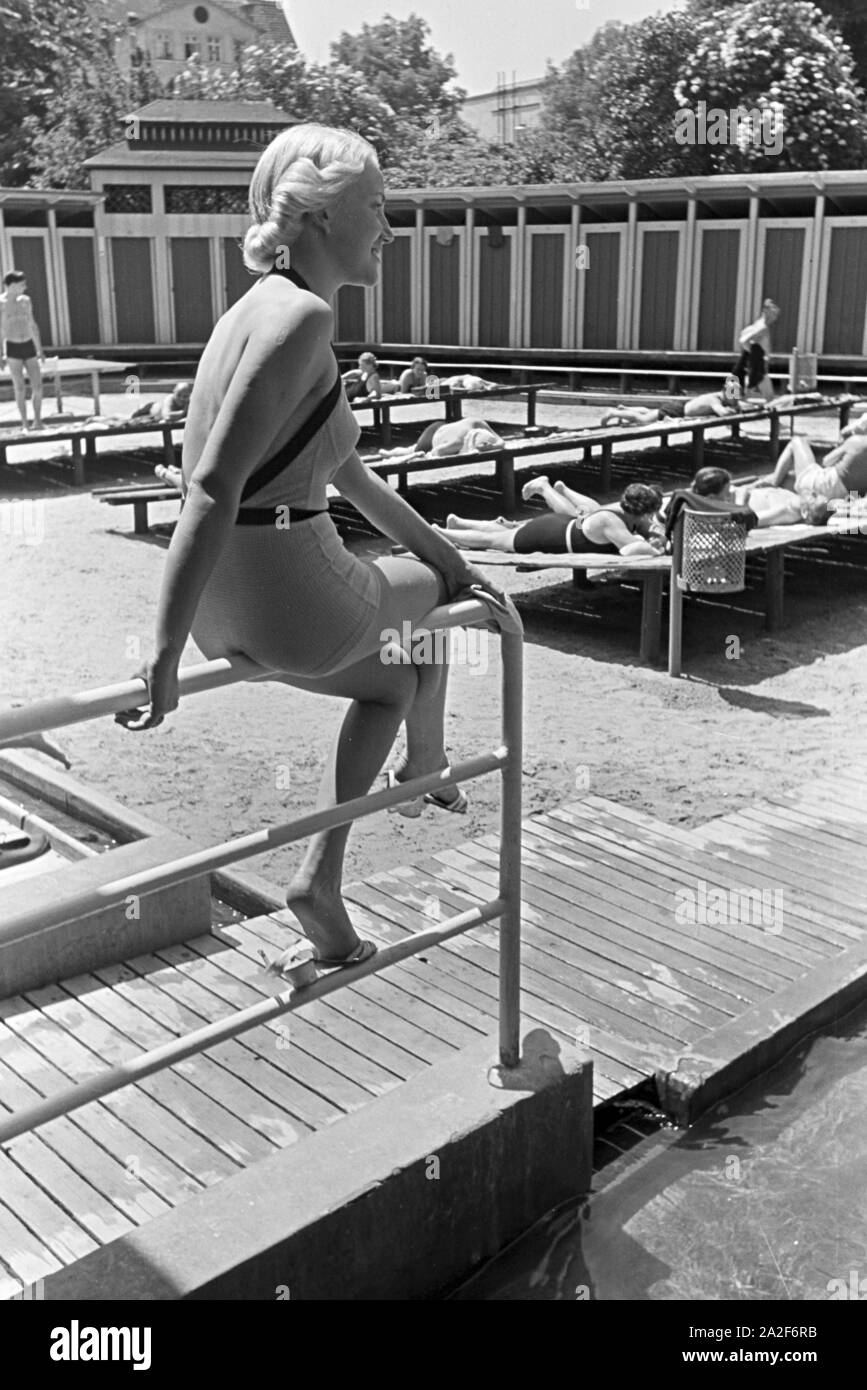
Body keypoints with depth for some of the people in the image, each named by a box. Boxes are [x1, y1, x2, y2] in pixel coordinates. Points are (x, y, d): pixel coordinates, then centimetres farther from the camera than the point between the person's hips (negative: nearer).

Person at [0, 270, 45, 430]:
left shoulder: (25, 300, 9)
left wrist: (39, 349, 17)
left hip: (29, 347, 4)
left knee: (38, 386, -2)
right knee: (20, 388, -3)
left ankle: (38, 423, 11)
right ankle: (25, 425, 5)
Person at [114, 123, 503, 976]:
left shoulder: (267, 309, 13)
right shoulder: (301, 316, -18)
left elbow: (345, 472, 22)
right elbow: (213, 489, -26)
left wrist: (439, 549, 27)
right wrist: (165, 653, -26)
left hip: (229, 611, 9)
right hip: (293, 602, -9)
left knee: (391, 680, 33)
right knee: (433, 589, 24)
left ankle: (319, 881, 32)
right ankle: (425, 764, 49)